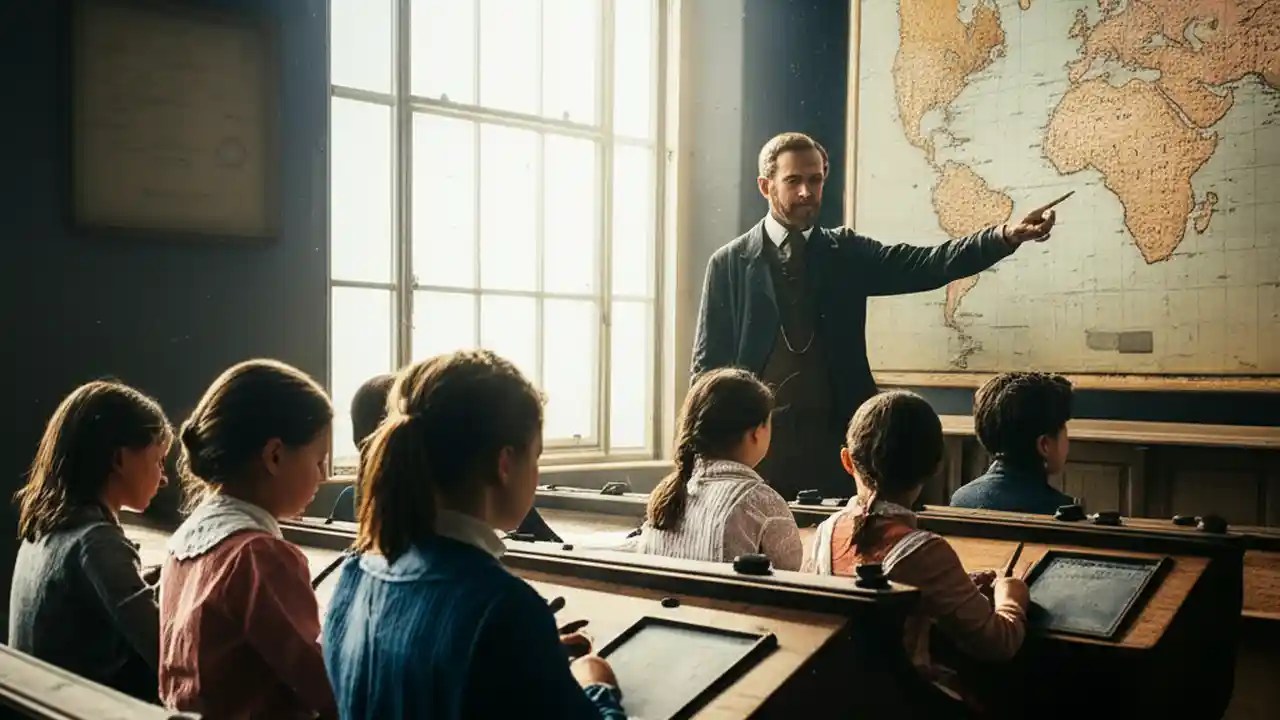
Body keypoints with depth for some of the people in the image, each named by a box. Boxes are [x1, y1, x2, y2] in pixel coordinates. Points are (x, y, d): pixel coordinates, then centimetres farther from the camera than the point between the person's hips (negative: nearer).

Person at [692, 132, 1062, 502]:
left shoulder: (846, 252, 7)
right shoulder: (730, 263, 1)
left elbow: (925, 265, -7)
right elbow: (708, 364, 1)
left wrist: (1008, 235, -21)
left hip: (834, 435, 2)